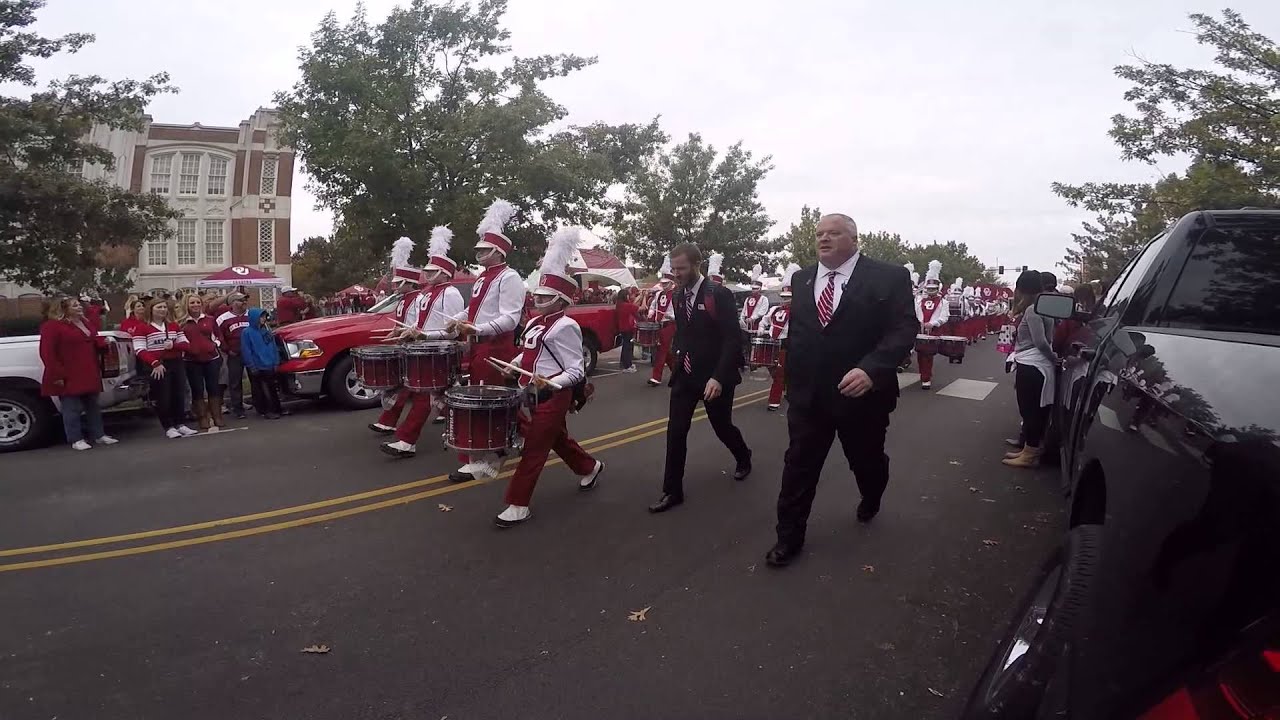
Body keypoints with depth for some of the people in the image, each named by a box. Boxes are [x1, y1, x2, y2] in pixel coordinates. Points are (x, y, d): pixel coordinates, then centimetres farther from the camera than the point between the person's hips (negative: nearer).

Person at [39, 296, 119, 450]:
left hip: (89, 374, 8)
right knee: (72, 408, -2)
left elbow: (94, 342, 26)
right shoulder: (52, 326, -9)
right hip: (69, 377, -8)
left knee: (93, 406, 14)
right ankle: (76, 440, 4)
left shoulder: (85, 322, 15)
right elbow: (47, 353, -14)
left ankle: (99, 435, 21)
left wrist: (104, 342, 1)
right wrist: (57, 374, -19)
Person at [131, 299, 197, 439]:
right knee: (163, 398, -3)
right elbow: (140, 351, -10)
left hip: (176, 364, 5)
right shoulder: (141, 328, -2)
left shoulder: (174, 326, 15)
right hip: (158, 367, -5)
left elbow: (185, 344, 13)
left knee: (178, 395, 9)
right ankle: (169, 427, 5)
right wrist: (155, 364, -23)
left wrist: (174, 345, -10)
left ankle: (180, 424, 19)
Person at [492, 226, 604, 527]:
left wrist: (551, 383, -32)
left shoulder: (565, 327, -16)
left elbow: (576, 371, -19)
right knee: (558, 439, 23)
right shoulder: (534, 323, 9)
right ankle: (590, 468, 46)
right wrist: (513, 367, 5)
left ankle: (518, 506, 6)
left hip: (552, 398, -9)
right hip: (532, 395, 9)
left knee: (533, 448, -3)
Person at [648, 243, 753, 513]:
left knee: (722, 427, 13)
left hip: (714, 377, -5)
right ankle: (672, 491, 8)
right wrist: (677, 360, 7)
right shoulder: (677, 298, 5)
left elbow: (733, 339, -19)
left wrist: (719, 377, -26)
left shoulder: (720, 294, -15)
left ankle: (743, 457, 45)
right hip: (684, 375, 5)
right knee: (675, 432, -1)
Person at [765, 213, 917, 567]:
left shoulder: (889, 277, -10)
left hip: (862, 393, -3)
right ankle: (789, 537, 17)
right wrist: (793, 380, 13)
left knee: (866, 459, 20)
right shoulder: (802, 279, 6)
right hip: (807, 394, 3)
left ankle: (870, 500, 52)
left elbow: (904, 328, -17)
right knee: (799, 465, 5)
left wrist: (871, 369, -31)